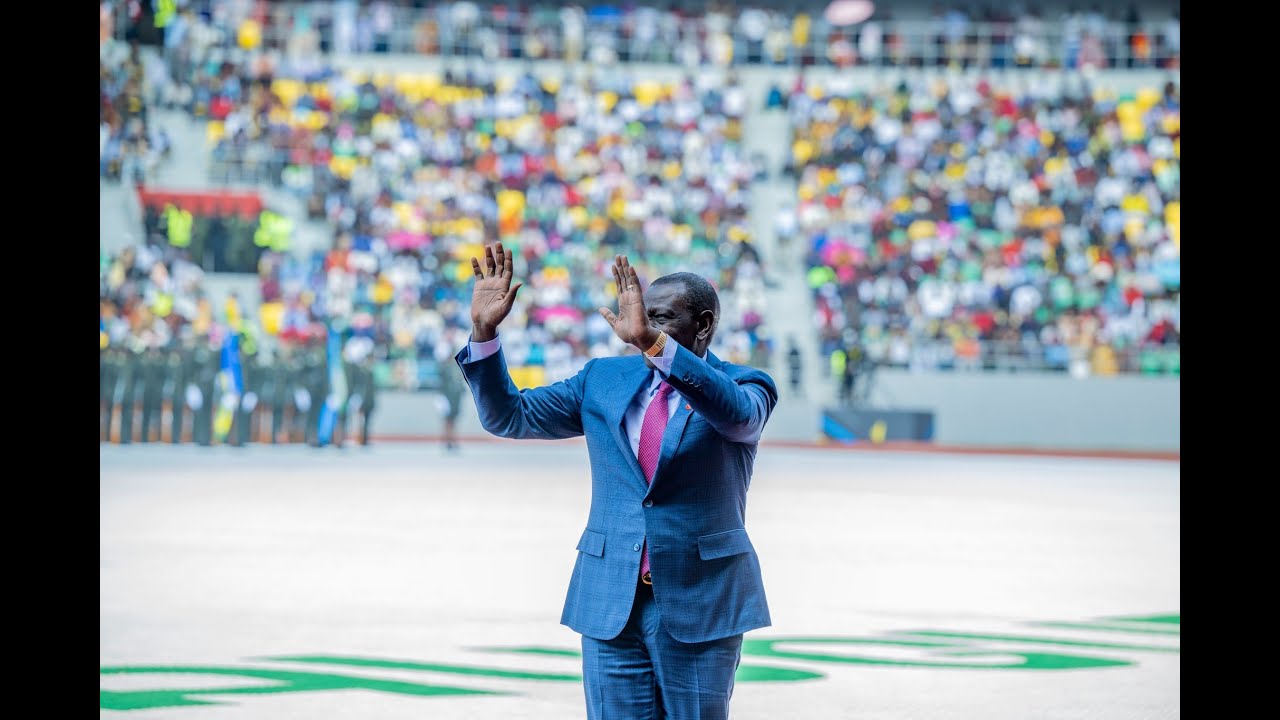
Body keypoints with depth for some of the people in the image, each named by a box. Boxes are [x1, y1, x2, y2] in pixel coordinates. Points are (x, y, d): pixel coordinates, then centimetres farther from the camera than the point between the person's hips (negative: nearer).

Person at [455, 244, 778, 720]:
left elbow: (737, 414, -28)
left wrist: (653, 342, -41)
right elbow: (508, 417, 7)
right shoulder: (603, 379, 9)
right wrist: (485, 332, -10)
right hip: (610, 600, 3)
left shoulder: (744, 385, -3)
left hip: (701, 603, -3)